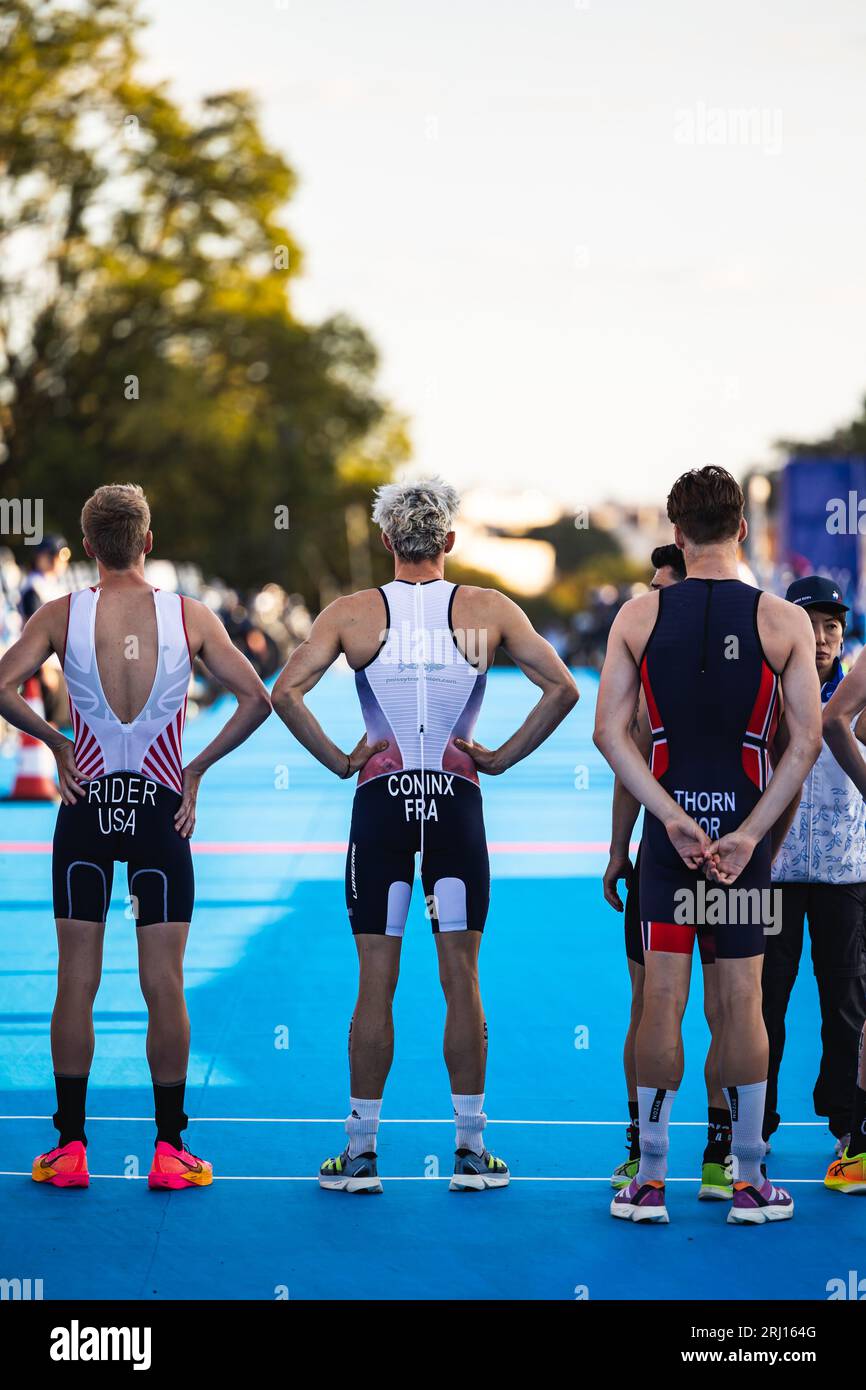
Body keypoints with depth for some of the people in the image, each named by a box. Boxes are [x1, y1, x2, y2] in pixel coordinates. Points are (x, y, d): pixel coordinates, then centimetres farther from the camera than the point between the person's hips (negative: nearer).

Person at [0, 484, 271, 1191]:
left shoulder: (62, 615, -3)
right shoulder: (190, 616, -3)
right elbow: (257, 699, -4)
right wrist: (198, 767, 3)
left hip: (87, 808, 0)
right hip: (161, 812, 0)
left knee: (76, 984, 6)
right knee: (165, 987, 3)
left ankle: (70, 1147, 8)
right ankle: (170, 1150, 6)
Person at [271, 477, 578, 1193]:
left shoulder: (354, 612, 0)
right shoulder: (488, 609, 0)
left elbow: (286, 691, -10)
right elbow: (562, 688, -6)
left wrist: (338, 760, -3)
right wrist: (502, 757, 0)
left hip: (381, 800, 0)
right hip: (458, 801, 0)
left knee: (376, 983, 3)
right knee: (462, 980, 5)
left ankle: (361, 1150, 6)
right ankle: (471, 1148, 8)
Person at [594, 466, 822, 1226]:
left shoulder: (639, 616, -1)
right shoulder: (784, 621, -3)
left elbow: (609, 731, -5)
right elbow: (807, 739, -8)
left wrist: (672, 817, -8)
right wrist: (749, 835, -9)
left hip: (668, 823, 1)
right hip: (746, 827, -1)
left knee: (662, 998, 4)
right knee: (742, 1000, 5)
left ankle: (650, 1180, 7)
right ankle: (750, 1182, 10)